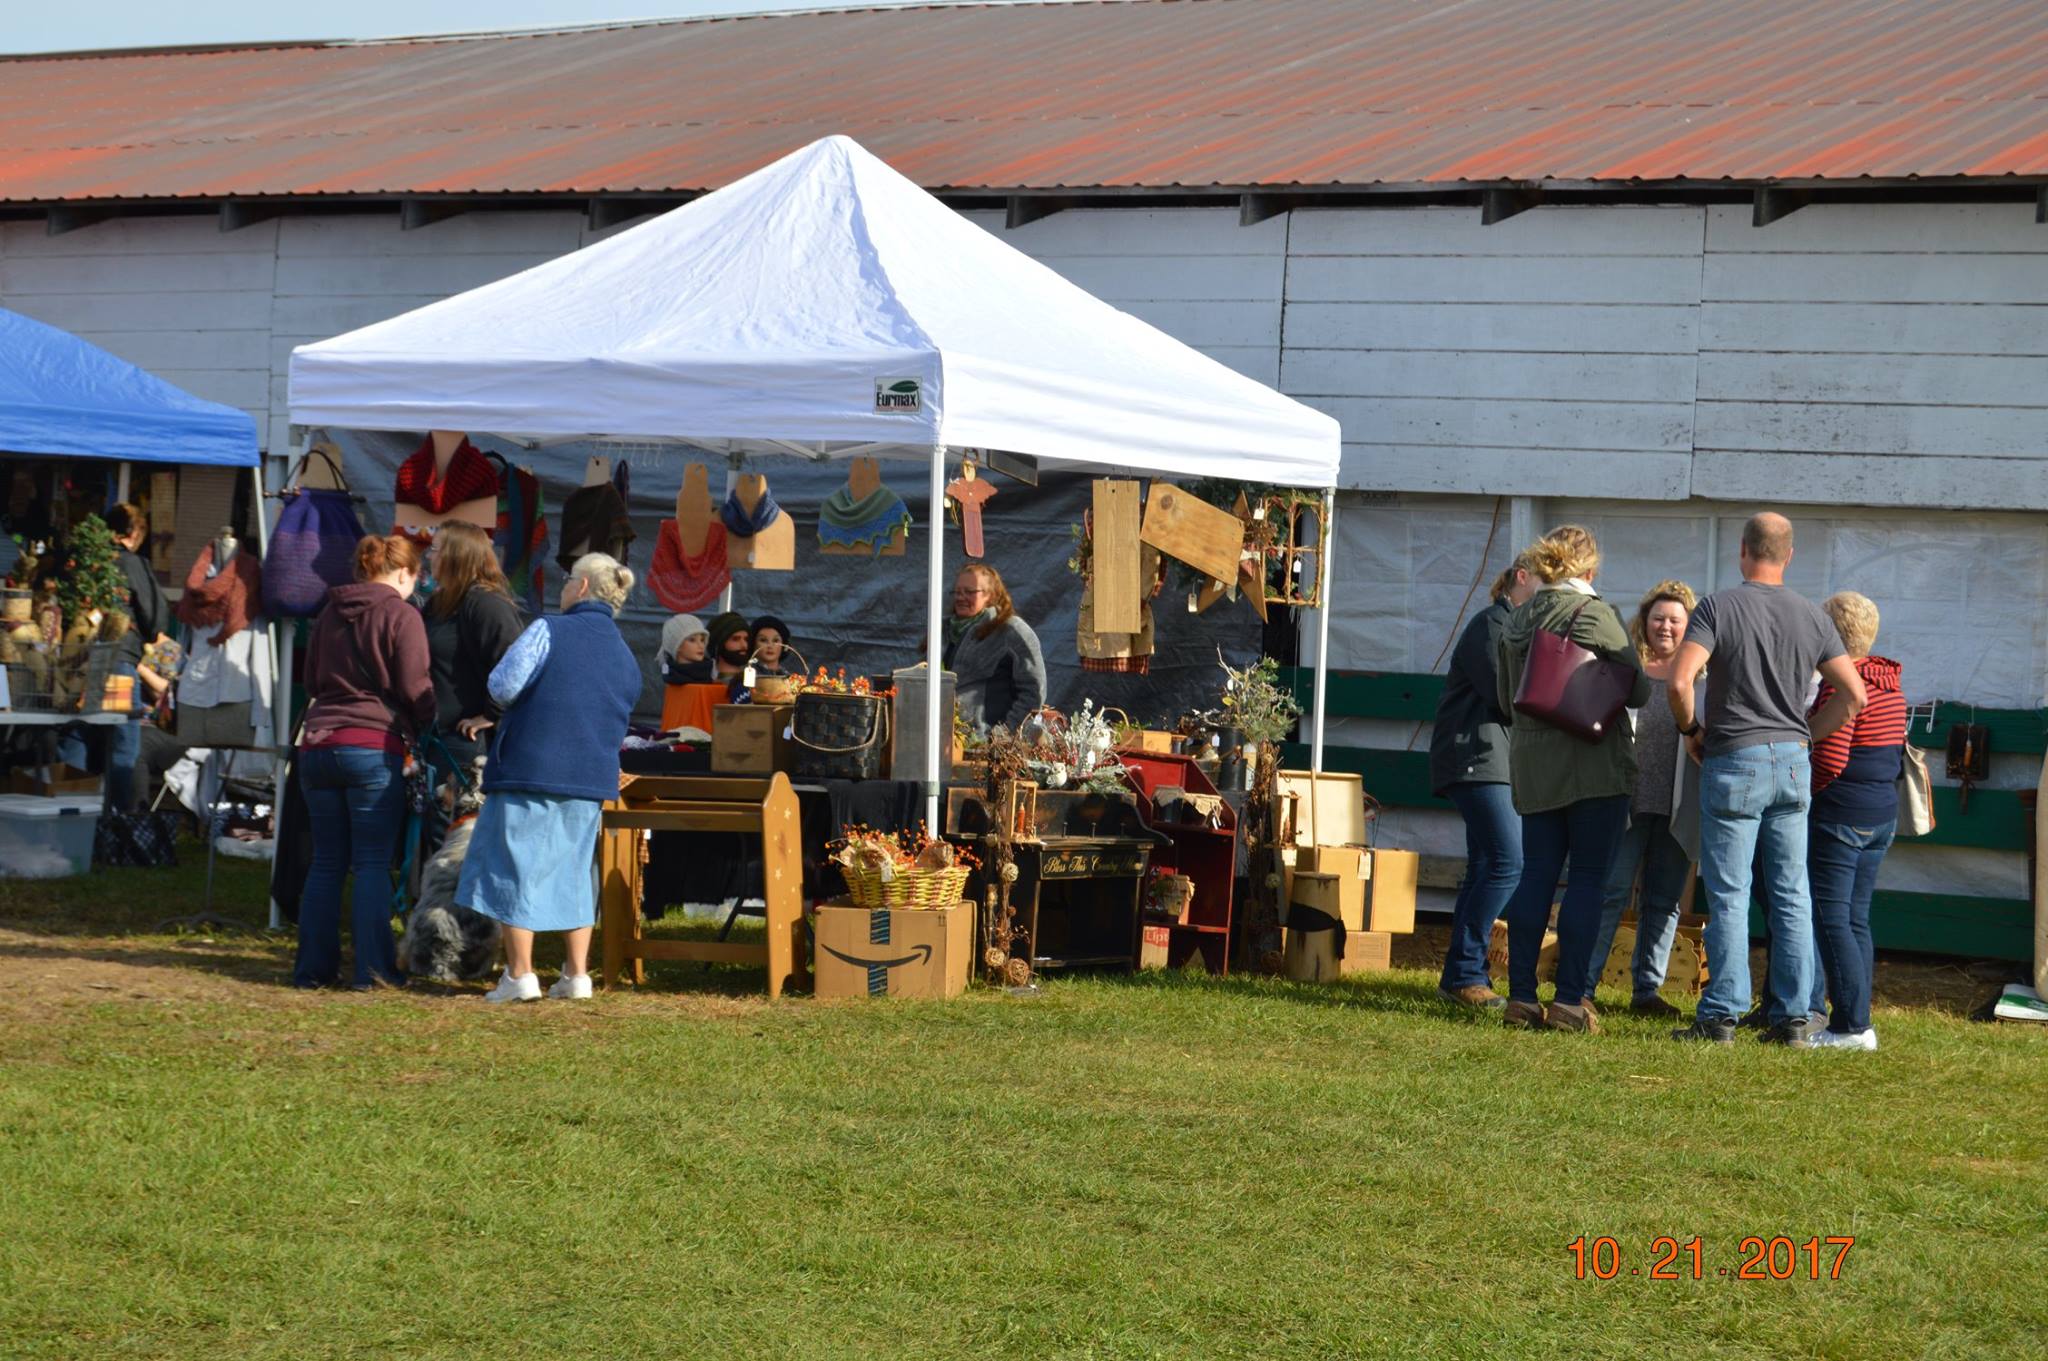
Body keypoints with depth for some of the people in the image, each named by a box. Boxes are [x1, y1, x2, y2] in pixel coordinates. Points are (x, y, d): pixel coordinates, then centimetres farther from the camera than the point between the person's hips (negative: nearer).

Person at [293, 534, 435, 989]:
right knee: (373, 863, -2)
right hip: (373, 747, -6)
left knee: (325, 863, 10)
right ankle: (373, 969, -4)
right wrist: (428, 729, 10)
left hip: (317, 746, 6)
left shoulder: (329, 614, 16)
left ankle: (314, 967, 10)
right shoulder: (401, 615, -3)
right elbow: (414, 689, -6)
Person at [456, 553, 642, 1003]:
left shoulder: (548, 630, -8)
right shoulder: (627, 659, 14)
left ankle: (520, 975, -1)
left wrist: (510, 712, 12)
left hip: (530, 769, -6)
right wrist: (499, 721, 24)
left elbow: (504, 685, -16)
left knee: (517, 867, 2)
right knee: (573, 871, 15)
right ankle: (577, 975, 13)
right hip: (591, 780, 6)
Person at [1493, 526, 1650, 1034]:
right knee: (1586, 879, -1)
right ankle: (1569, 1000, -4)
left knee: (1536, 876, 8)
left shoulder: (1515, 620, 8)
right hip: (1594, 764, -5)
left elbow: (1507, 700, 17)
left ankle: (1521, 995, 6)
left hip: (1531, 764, 5)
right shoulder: (1594, 614, -9)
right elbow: (1638, 690, -4)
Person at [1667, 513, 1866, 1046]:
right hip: (1793, 763, 4)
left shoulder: (1718, 607, -7)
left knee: (1729, 895, -1)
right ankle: (1791, 1017, 9)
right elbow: (1854, 694, 6)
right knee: (1791, 895, 8)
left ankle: (1720, 1016, 0)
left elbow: (1678, 682, -17)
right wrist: (1803, 737, 14)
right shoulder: (1811, 616, 6)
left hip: (1734, 762, -4)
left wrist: (1690, 729, 1)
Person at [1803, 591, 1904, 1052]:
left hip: (1839, 817, -9)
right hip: (1882, 815, 9)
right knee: (1856, 919, 12)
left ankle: (1852, 1025, -9)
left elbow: (1830, 759, -22)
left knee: (1831, 919, -6)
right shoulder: (1890, 684, 12)